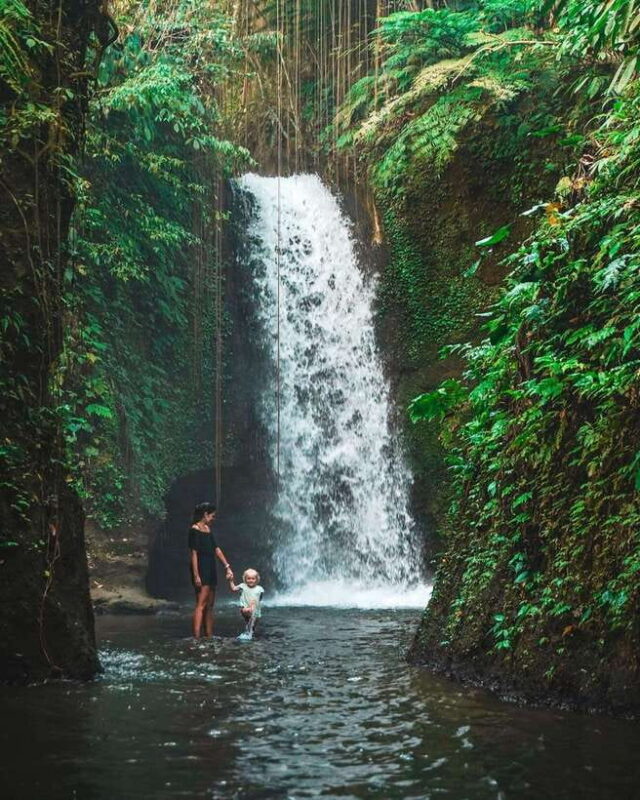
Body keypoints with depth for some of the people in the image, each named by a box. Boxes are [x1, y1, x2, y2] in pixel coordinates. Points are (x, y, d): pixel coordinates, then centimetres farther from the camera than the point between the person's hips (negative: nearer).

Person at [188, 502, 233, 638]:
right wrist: (196, 575, -20)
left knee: (209, 606, 9)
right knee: (201, 604, -16)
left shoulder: (207, 529, 17)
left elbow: (216, 549, 17)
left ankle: (209, 636, 12)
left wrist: (227, 567, 10)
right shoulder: (195, 530, -9)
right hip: (201, 571, -9)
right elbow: (193, 553, -15)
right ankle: (196, 637, -21)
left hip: (210, 571, 9)